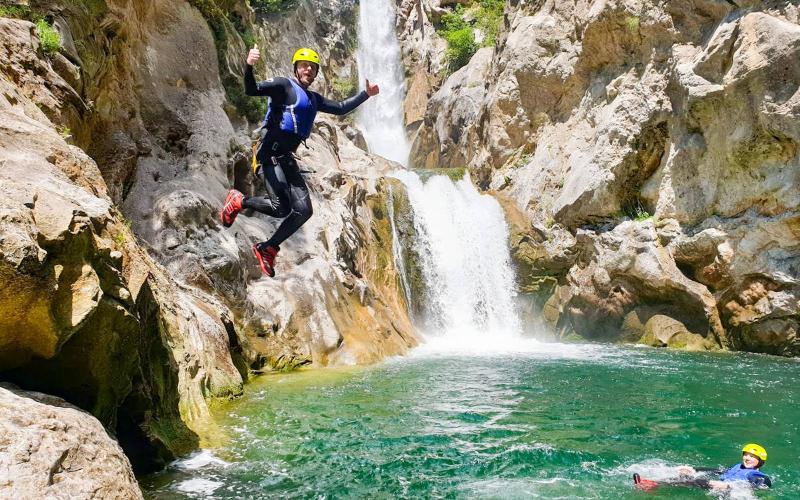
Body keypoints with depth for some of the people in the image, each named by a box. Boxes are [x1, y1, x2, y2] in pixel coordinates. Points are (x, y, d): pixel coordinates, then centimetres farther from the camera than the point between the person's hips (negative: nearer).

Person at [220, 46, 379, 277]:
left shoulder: (313, 99, 21)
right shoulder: (283, 85, -1)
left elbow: (341, 108, 29)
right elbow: (252, 89, -15)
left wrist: (366, 94, 24)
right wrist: (249, 66, -34)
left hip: (287, 158, 8)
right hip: (270, 152, -8)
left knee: (303, 210, -4)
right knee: (281, 208, -20)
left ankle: (267, 249, 10)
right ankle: (238, 200, 7)